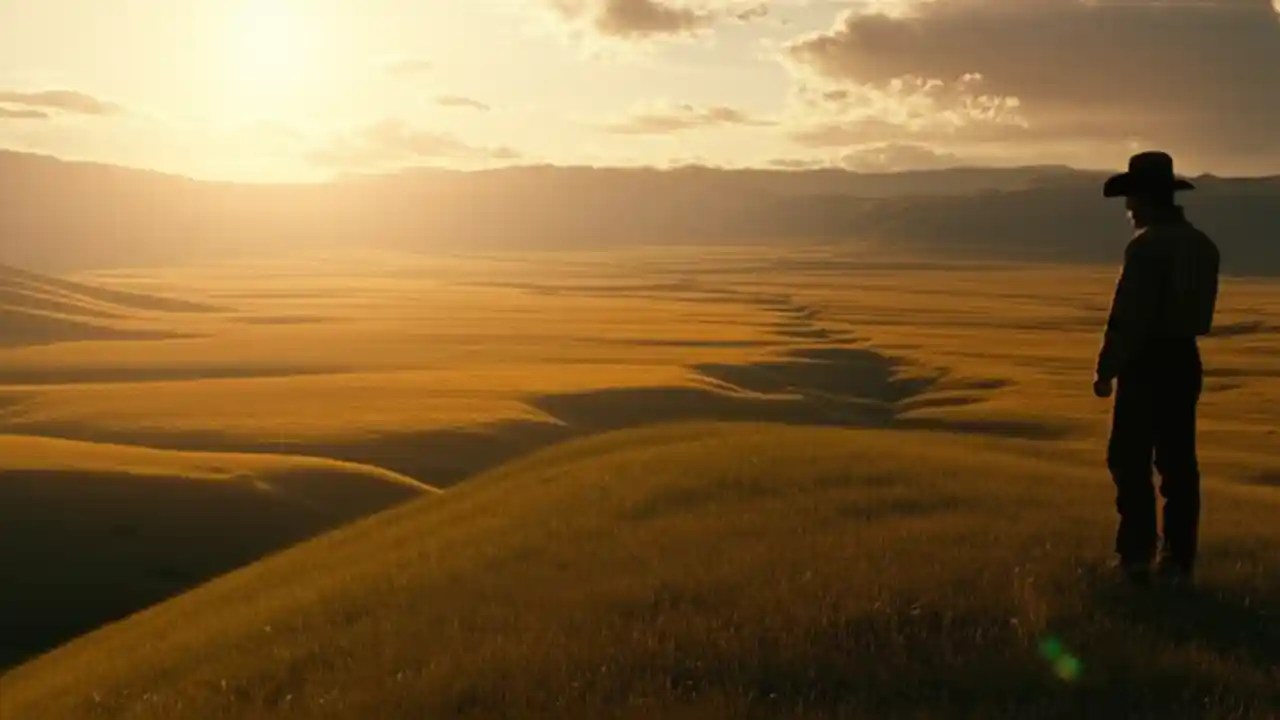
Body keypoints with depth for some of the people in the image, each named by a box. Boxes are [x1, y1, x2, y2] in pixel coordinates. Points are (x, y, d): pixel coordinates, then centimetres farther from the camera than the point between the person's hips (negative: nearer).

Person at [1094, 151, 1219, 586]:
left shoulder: (1146, 246, -14)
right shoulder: (1203, 246, 10)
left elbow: (1127, 314, -16)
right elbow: (1197, 309, 15)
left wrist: (1107, 368, -10)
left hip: (1146, 362, -8)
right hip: (1185, 360, 8)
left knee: (1130, 460, -1)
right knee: (1178, 461, 9)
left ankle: (1137, 555, -2)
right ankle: (1178, 561, 12)